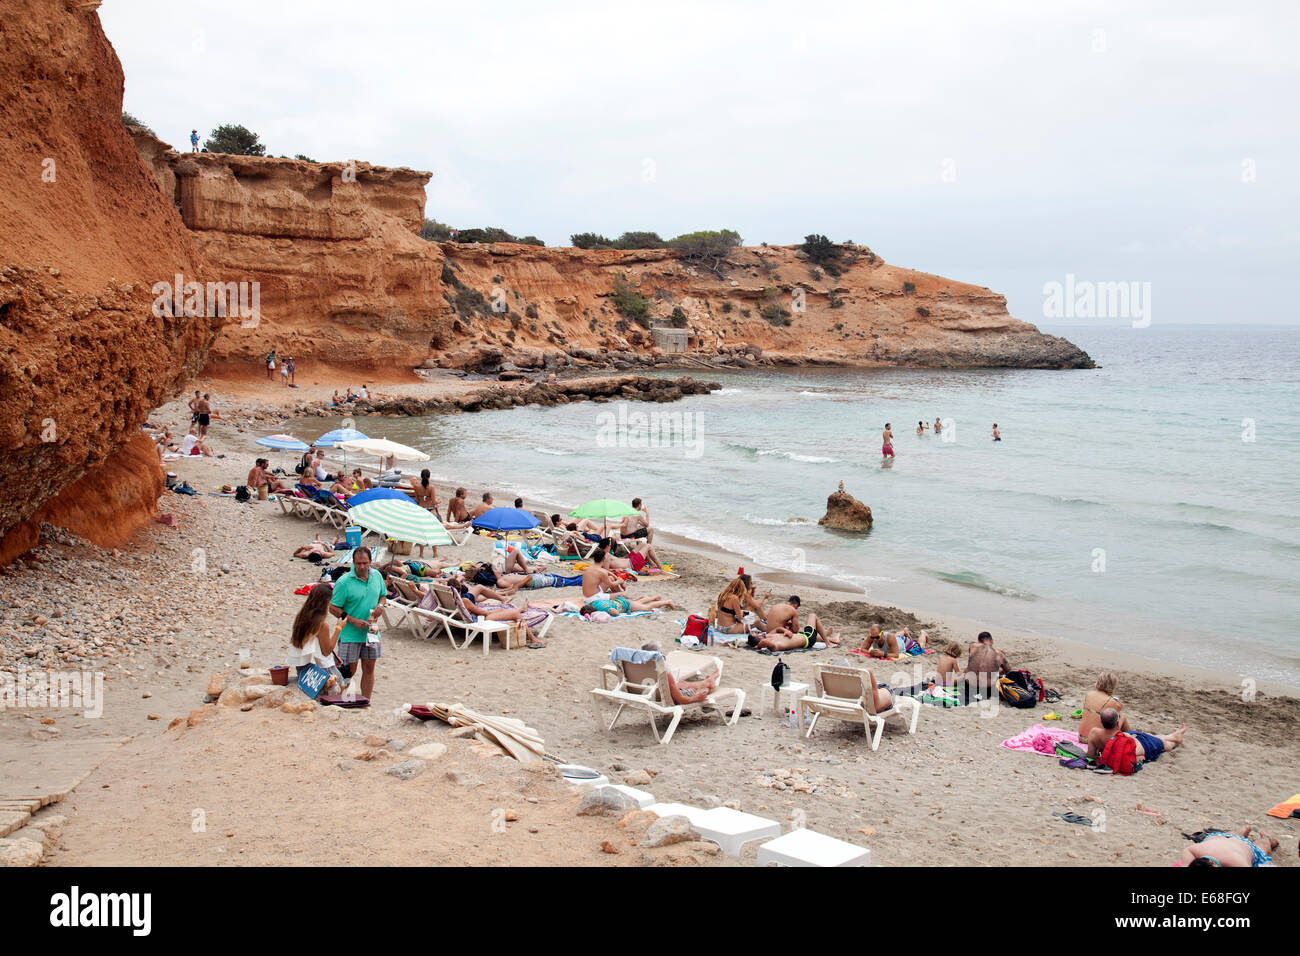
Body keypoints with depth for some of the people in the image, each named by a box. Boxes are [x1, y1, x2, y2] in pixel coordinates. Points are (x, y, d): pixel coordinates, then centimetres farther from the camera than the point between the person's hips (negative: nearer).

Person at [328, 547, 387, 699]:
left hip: (371, 631, 5)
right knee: (349, 670, -2)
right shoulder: (343, 582, -13)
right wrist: (353, 620, -17)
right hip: (350, 634, -5)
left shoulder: (377, 576, 3)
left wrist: (380, 605, -4)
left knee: (369, 668, 10)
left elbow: (383, 596, 19)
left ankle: (366, 702, 22)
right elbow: (333, 608, -10)